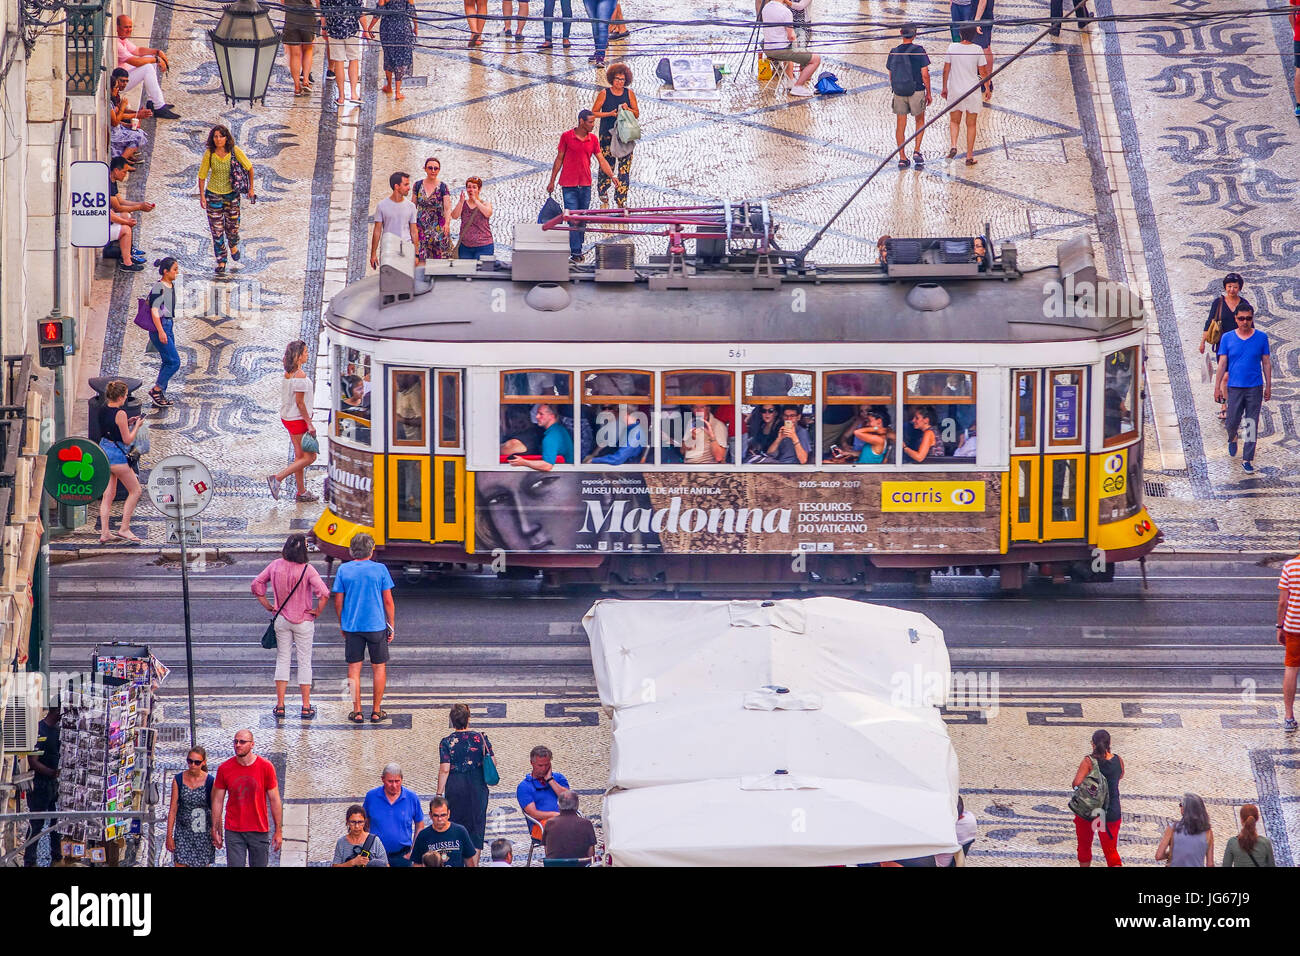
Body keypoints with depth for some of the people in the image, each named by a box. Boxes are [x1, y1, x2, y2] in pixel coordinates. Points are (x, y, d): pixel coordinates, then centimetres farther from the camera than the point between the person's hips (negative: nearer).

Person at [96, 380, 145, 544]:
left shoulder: (103, 409, 5)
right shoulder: (120, 414, -19)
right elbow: (127, 440, -14)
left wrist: (127, 423, 15)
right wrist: (136, 427, 0)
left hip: (103, 451, 8)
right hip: (117, 455, -8)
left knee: (108, 495, 12)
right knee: (135, 491, 6)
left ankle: (104, 532, 8)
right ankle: (124, 529, 4)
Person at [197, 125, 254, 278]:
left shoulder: (235, 151, -16)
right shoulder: (209, 154, -16)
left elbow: (249, 168, -2)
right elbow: (202, 175, -5)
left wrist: (251, 188, 2)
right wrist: (202, 195, -7)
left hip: (232, 193, 1)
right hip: (213, 195, -1)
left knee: (233, 225, 13)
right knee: (217, 229, -2)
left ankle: (233, 246, 48)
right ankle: (221, 262, 9)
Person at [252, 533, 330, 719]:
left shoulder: (276, 566, -6)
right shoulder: (307, 569, -18)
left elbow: (256, 585, -1)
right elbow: (323, 593, -26)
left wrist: (268, 606, 6)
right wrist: (317, 611, -10)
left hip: (282, 619, 3)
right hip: (304, 621, -3)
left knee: (282, 660, 12)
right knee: (304, 662, 8)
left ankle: (280, 706, 11)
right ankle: (306, 707, 11)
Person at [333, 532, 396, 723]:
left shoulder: (343, 570, -2)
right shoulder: (380, 569, -6)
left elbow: (338, 602, 1)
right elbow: (388, 601, -3)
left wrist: (342, 625, 15)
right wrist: (391, 626, 7)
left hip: (351, 626, 1)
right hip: (376, 626, -1)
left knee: (354, 669, 8)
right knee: (379, 668, 10)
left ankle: (357, 712, 8)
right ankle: (376, 712, 11)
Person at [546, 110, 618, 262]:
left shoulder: (593, 140, 6)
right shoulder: (566, 136, -3)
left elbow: (601, 160, 7)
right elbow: (559, 159, 3)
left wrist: (612, 176, -6)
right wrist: (552, 181, 5)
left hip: (585, 184, 4)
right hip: (569, 184, -4)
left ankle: (578, 250, 15)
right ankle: (575, 252, -10)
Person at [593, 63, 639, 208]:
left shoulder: (629, 93, 5)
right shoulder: (604, 94, -1)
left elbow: (637, 114, 9)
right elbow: (593, 113, 1)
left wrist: (628, 109, -11)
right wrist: (610, 114, -12)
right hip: (607, 135, -1)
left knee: (624, 169, -5)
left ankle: (621, 200, 1)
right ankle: (603, 196, 24)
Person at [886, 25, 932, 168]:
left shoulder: (893, 52, 1)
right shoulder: (919, 50, -9)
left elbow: (891, 76, 8)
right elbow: (925, 74, -9)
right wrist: (928, 94, 0)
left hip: (899, 92, 2)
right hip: (916, 91, -2)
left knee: (900, 125, 9)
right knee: (920, 121, 17)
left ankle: (902, 158, 9)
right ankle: (916, 151, 5)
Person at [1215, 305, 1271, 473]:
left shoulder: (1261, 338, 1)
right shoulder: (1227, 338, 0)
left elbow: (1266, 363, 6)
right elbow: (1222, 364, 2)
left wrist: (1268, 387, 5)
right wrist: (1217, 387, -1)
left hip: (1255, 388, 0)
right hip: (1234, 387, 0)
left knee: (1252, 424, 0)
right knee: (1232, 422, 3)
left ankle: (1247, 459, 8)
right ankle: (1232, 440, 39)